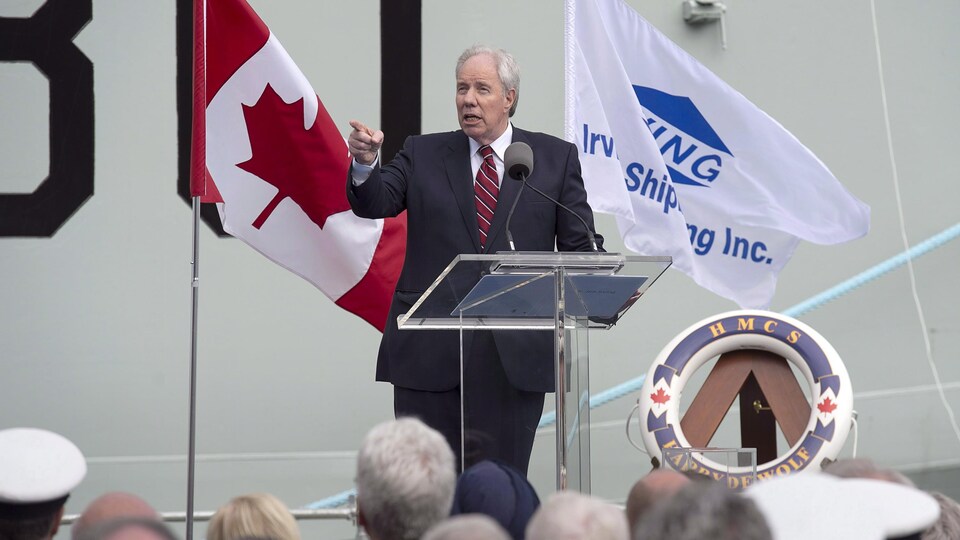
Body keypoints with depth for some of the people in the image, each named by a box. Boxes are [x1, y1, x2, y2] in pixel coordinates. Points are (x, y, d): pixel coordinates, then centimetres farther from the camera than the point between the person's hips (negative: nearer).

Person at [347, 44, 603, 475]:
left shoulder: (555, 158, 9)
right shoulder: (423, 155, 11)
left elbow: (581, 246, 7)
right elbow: (374, 203, -3)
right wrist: (366, 164, -25)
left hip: (515, 355, -1)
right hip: (429, 353, 1)